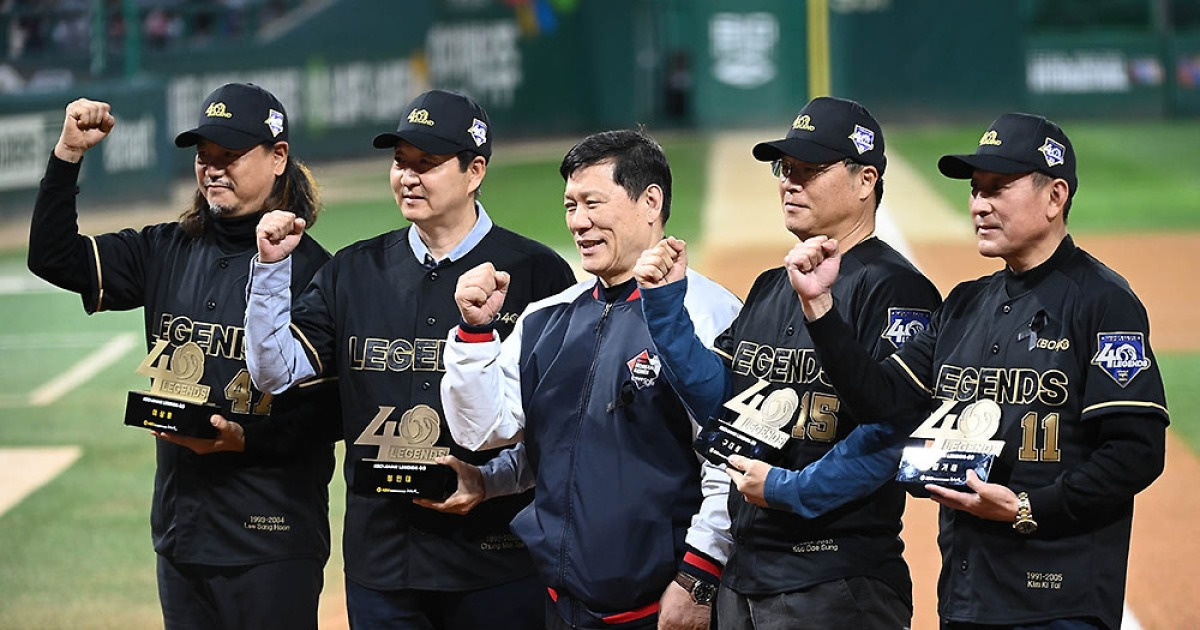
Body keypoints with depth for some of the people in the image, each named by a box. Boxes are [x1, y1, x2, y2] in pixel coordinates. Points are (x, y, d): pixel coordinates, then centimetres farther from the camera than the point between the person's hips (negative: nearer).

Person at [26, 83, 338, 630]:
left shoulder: (309, 268, -8)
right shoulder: (168, 252, 11)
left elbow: (331, 409, -10)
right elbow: (52, 256, 8)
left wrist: (244, 438, -23)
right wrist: (68, 154, -2)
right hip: (180, 532, 6)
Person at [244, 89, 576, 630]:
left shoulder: (537, 273, -1)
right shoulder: (353, 271, 11)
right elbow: (276, 372, 5)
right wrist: (271, 267, -4)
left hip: (495, 562, -4)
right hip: (378, 559, 4)